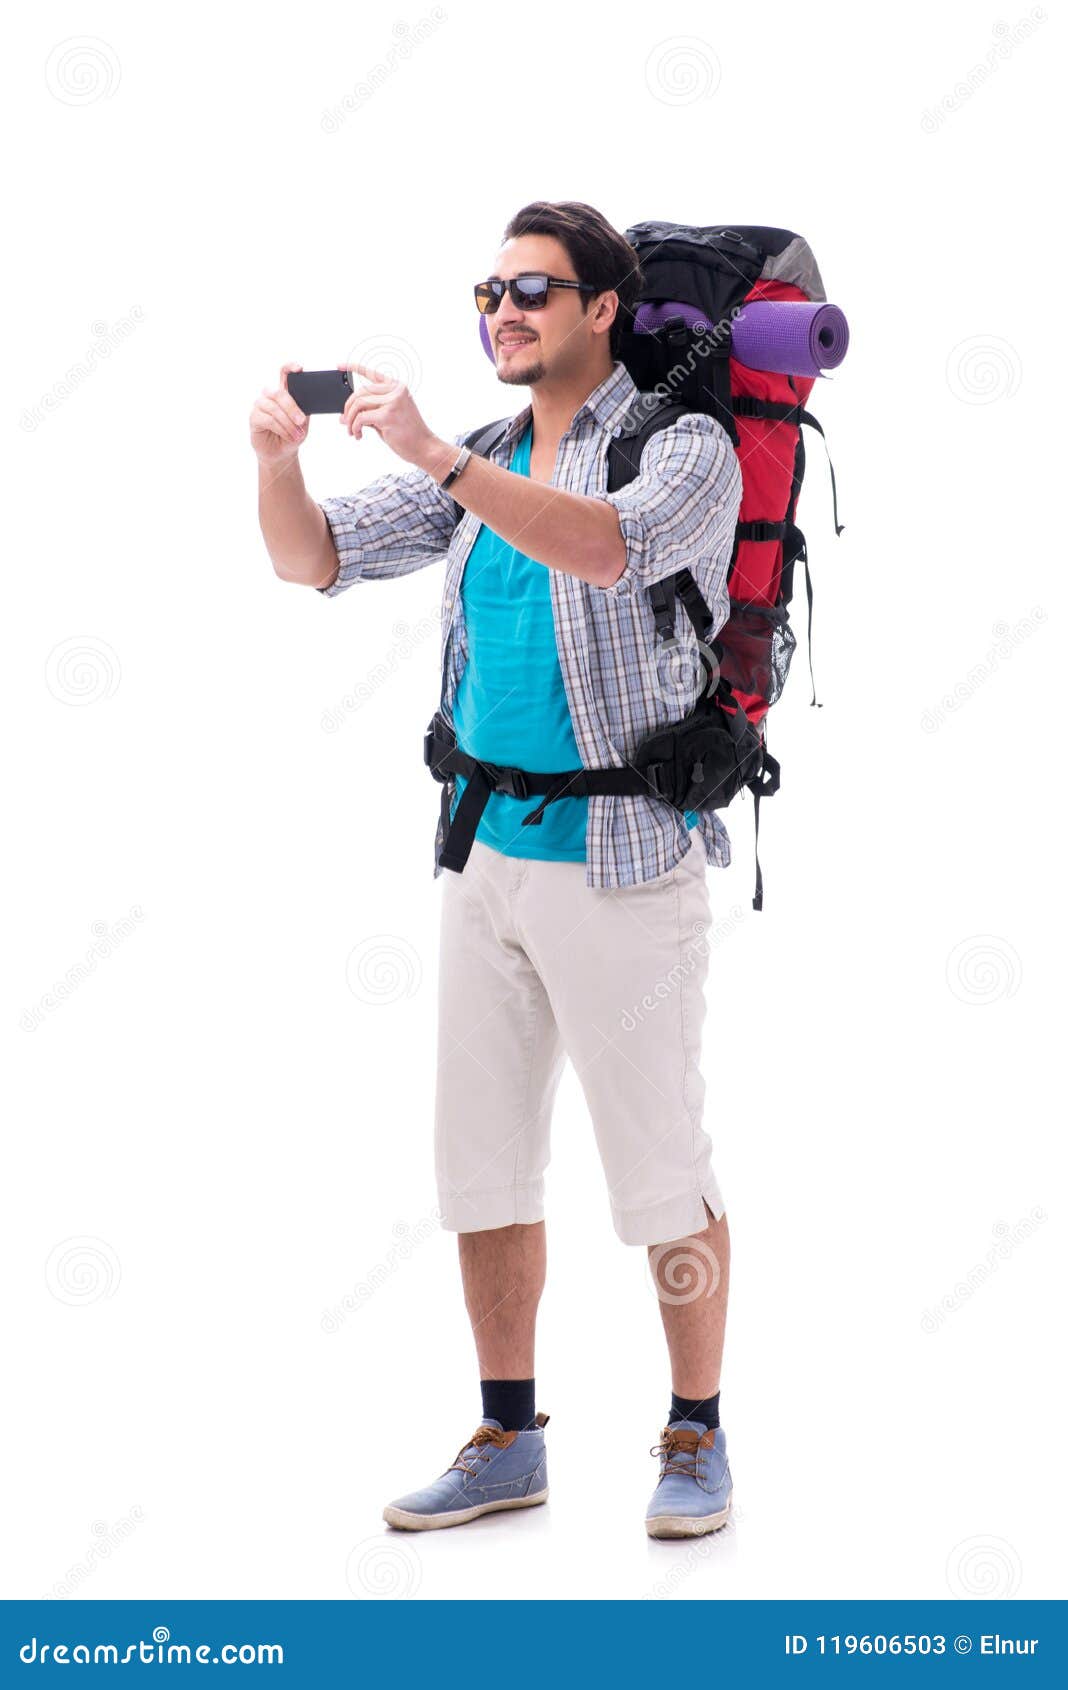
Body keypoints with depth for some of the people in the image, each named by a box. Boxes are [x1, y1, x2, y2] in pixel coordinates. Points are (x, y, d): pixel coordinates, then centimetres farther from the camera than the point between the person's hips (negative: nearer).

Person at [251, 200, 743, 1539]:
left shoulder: (685, 449, -7)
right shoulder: (483, 469, 13)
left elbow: (607, 545, -28)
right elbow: (314, 560, 9)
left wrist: (434, 454, -36)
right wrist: (278, 458, -12)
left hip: (623, 864, -6)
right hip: (487, 861, 7)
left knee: (662, 1169, 1)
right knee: (482, 1165, 10)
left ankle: (696, 1440, 14)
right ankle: (508, 1443, 20)